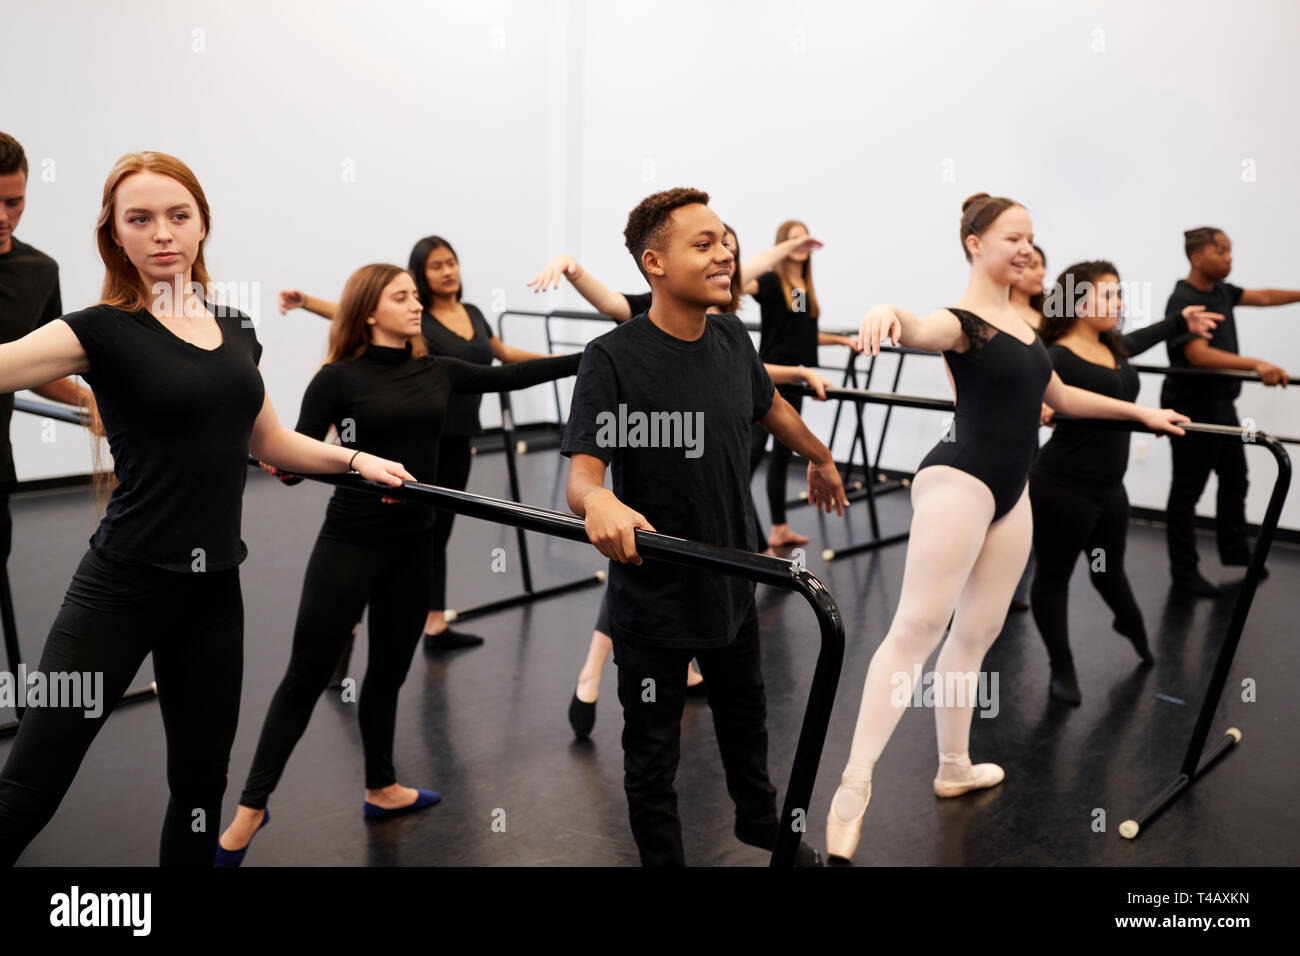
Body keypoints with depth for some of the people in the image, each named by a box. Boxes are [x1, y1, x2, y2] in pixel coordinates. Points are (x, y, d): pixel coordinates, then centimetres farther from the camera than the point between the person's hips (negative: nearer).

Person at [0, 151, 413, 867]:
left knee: (201, 785, 14)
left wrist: (356, 459, 16)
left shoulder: (235, 330, 10)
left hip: (214, 591, 5)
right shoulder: (103, 331, -7)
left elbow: (269, 442, 22)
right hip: (121, 586, -5)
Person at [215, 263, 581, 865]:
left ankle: (381, 789, 35)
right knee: (306, 676, 1)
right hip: (350, 543, -5)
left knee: (389, 672, 17)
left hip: (412, 545, 5)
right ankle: (251, 807, 15)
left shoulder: (436, 372, 6)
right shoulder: (339, 379, -8)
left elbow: (510, 376, 10)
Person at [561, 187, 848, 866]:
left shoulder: (731, 339, -3)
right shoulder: (613, 359, -21)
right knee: (652, 757, 11)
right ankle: (661, 858, 35)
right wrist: (599, 500, -50)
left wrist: (821, 457, 33)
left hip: (733, 578, 6)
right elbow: (580, 476, -26)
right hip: (652, 598, -6)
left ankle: (760, 822, 54)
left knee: (745, 718, 28)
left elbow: (769, 404, 18)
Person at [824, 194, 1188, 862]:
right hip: (959, 479, -8)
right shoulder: (962, 322, -10)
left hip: (1010, 492, 9)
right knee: (917, 628, -15)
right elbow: (918, 332, -35)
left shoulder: (1021, 323, 17)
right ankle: (854, 787, -14)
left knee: (976, 636, 13)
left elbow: (1061, 397, 29)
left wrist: (1142, 412, 34)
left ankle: (953, 769, 26)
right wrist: (889, 315, -59)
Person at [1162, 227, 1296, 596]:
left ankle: (1237, 556, 31)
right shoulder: (1183, 301, -19)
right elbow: (1198, 354, -29)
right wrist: (1256, 365, -39)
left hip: (1222, 405, 10)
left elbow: (1263, 297, 16)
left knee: (1235, 480, 18)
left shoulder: (1220, 291, 9)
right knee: (1187, 491, 0)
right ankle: (1184, 573, 10)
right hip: (1192, 408, -10)